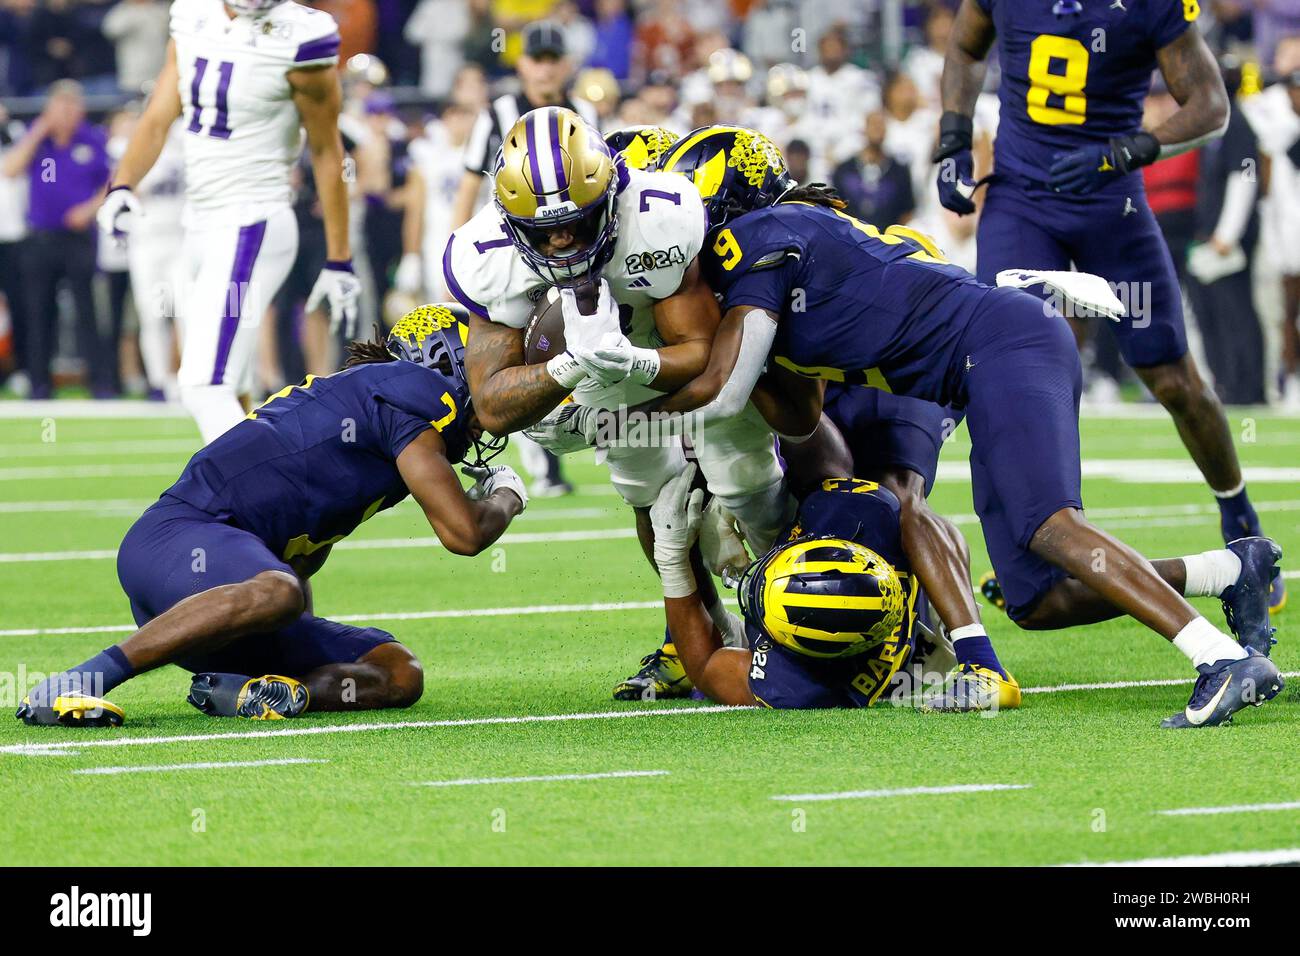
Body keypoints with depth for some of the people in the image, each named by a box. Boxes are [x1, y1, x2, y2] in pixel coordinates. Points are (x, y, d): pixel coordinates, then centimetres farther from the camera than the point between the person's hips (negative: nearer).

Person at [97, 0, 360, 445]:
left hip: (252, 228, -8)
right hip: (200, 225, 8)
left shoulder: (296, 37, -13)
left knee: (206, 388, -16)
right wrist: (121, 187, -10)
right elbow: (157, 119, 10)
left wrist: (338, 262, -4)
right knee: (226, 397, 13)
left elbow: (326, 151, -6)